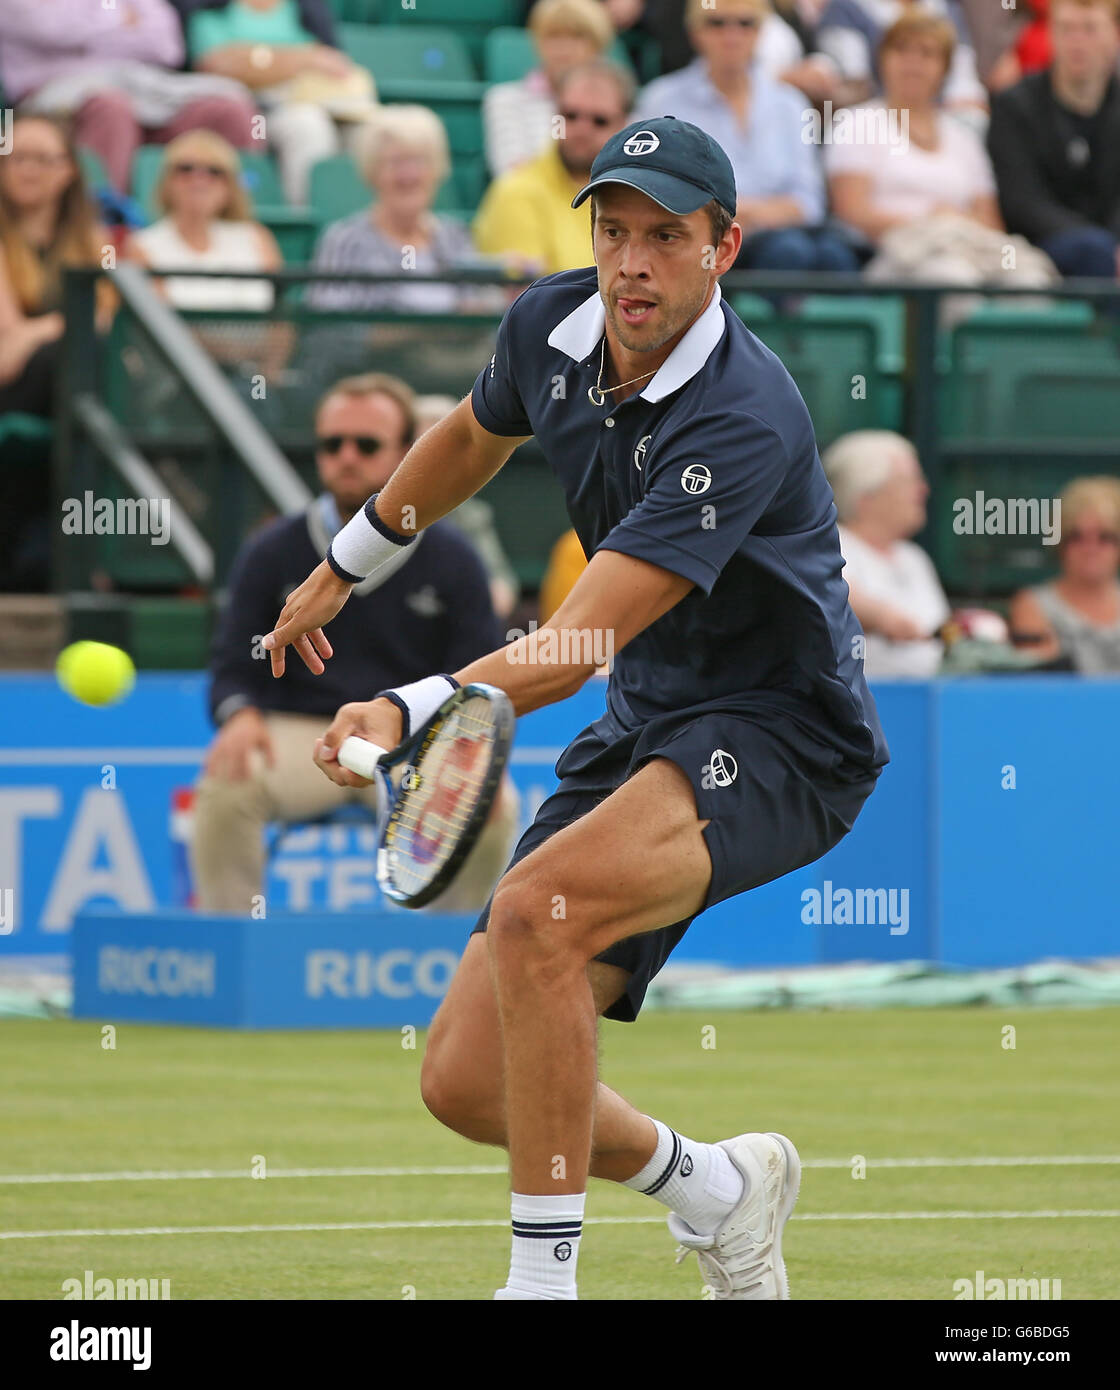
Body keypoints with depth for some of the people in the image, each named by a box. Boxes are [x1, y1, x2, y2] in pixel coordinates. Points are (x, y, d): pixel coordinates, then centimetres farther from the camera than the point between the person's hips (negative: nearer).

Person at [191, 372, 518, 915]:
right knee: (224, 787, -31)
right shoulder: (271, 554, 7)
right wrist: (240, 715, -18)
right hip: (297, 734, 0)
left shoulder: (452, 560, 6)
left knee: (494, 806, -27)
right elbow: (233, 665, 7)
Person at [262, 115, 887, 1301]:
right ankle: (715, 1189, 28)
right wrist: (344, 565, 34)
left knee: (535, 909, -35)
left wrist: (411, 714, -48)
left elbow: (576, 648, -34)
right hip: (642, 731, 8)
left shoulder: (743, 422, -27)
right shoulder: (550, 327, -4)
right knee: (466, 1081, -1)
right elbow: (474, 438, 23)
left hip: (779, 737, -8)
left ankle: (544, 1275, -24)